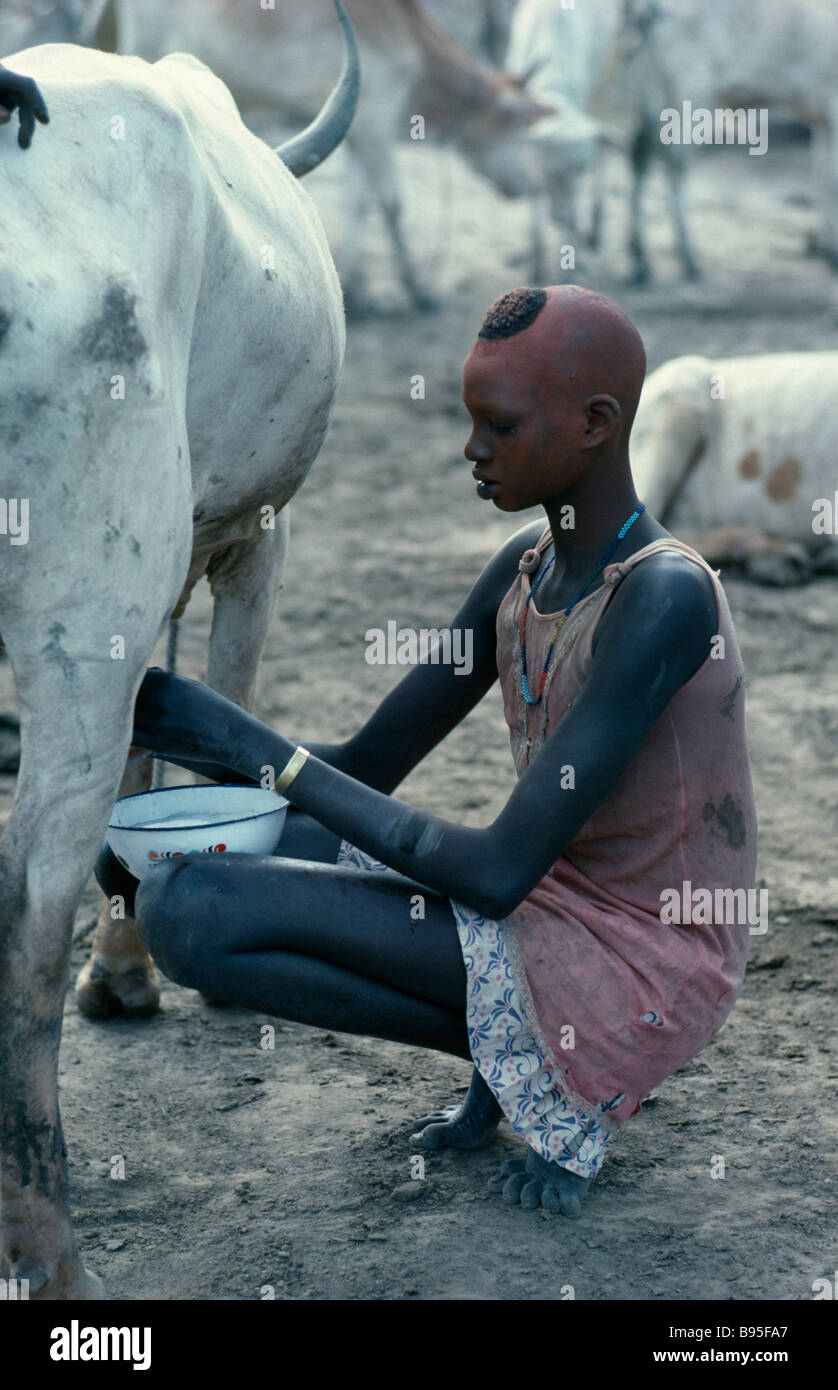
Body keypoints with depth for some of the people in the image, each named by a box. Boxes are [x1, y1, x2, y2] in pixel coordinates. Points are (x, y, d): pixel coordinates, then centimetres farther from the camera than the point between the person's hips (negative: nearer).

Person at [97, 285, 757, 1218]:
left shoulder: (664, 598, -22)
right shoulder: (526, 567, 5)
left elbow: (500, 872, -26)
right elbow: (366, 765, 9)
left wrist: (259, 748, -22)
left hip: (632, 970, -9)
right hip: (548, 909, 9)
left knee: (192, 915, -21)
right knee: (162, 867, 6)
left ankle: (519, 1063, -4)